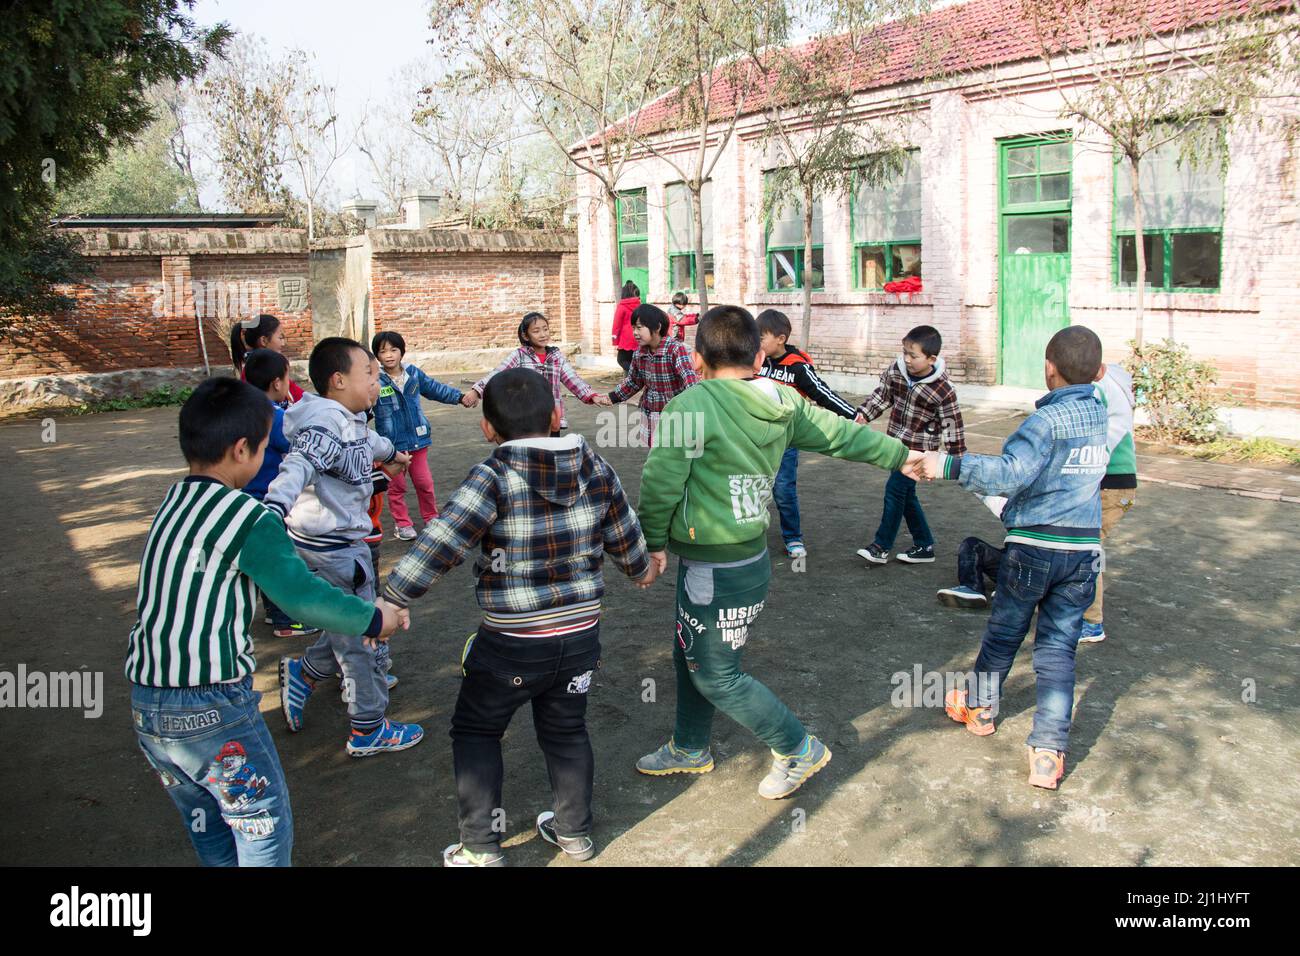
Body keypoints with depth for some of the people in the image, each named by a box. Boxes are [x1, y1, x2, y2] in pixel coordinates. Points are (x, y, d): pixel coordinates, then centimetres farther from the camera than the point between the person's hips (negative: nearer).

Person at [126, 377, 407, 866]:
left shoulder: (172, 504, 10)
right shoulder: (246, 518, -16)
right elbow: (302, 597, -20)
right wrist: (374, 619, -5)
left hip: (146, 706, 8)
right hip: (213, 709, -8)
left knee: (209, 833, 22)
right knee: (264, 828, 10)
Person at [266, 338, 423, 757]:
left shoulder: (351, 420, 8)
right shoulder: (326, 425, -22)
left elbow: (368, 440, 32)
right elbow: (299, 466, -39)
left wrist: (391, 453, 54)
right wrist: (275, 507, -58)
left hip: (344, 541, 10)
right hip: (331, 546, -10)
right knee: (363, 636, 4)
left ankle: (302, 674, 37)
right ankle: (369, 729, 18)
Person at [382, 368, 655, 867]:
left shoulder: (493, 478, -17)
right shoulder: (595, 469, -3)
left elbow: (441, 542, -25)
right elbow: (624, 533, 10)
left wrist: (393, 599, -21)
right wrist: (641, 569, 30)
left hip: (511, 643, -4)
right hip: (581, 633, 5)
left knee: (475, 730, 18)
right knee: (565, 730, 24)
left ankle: (480, 846, 21)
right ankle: (574, 832, 38)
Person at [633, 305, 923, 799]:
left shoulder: (692, 405, -22)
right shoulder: (782, 403, 1)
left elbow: (661, 482, -19)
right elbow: (840, 433, 11)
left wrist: (654, 541, -2)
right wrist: (900, 454, 26)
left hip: (716, 571, -9)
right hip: (750, 554, 9)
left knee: (717, 676, 8)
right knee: (690, 654, 24)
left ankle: (798, 750, 23)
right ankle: (689, 748, 42)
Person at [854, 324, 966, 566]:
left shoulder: (943, 390, -19)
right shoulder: (897, 369, -6)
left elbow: (952, 425, -11)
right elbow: (882, 394, 9)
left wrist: (956, 459, -7)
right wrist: (863, 415, -2)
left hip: (919, 448, -6)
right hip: (897, 443, 6)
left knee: (895, 490, -9)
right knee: (906, 494, 12)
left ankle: (881, 547, 1)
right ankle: (925, 546, 24)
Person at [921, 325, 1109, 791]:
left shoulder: (1048, 419, -17)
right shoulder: (1098, 414, 6)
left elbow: (1011, 472, -31)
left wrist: (948, 465, -32)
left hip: (1032, 546, -5)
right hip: (1084, 550, 5)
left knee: (1003, 634, 16)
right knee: (1058, 648, 6)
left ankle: (979, 707, 37)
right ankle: (1049, 753, 3)